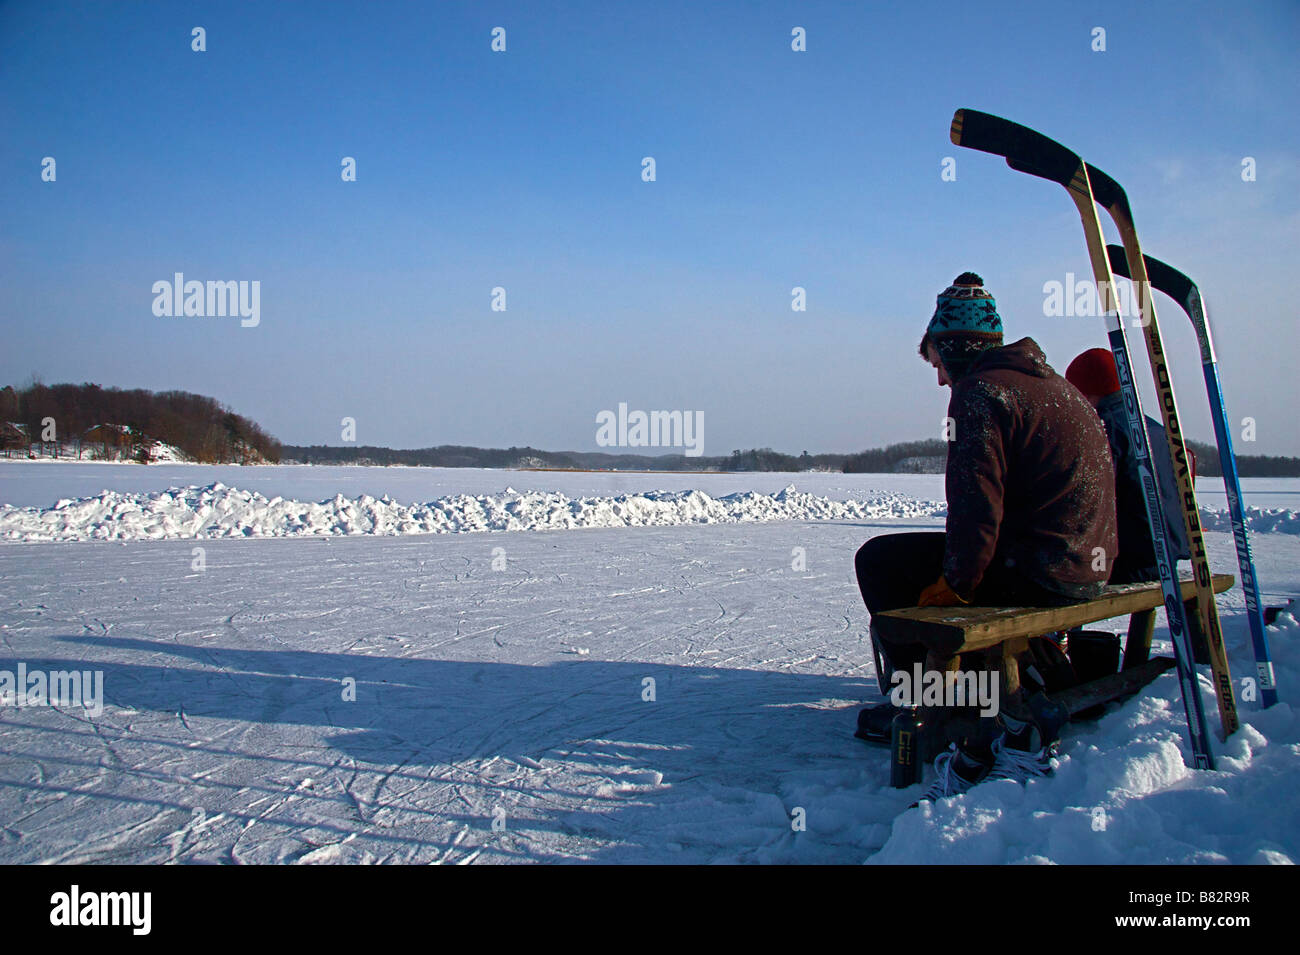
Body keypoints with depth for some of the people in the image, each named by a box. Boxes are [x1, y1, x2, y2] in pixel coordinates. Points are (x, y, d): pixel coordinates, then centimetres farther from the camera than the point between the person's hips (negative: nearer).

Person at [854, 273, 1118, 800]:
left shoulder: (979, 394, -12)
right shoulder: (1056, 385, 17)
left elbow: (976, 507, -21)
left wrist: (954, 585, -8)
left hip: (1036, 573, -10)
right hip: (1087, 567, 10)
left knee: (881, 563, 1)